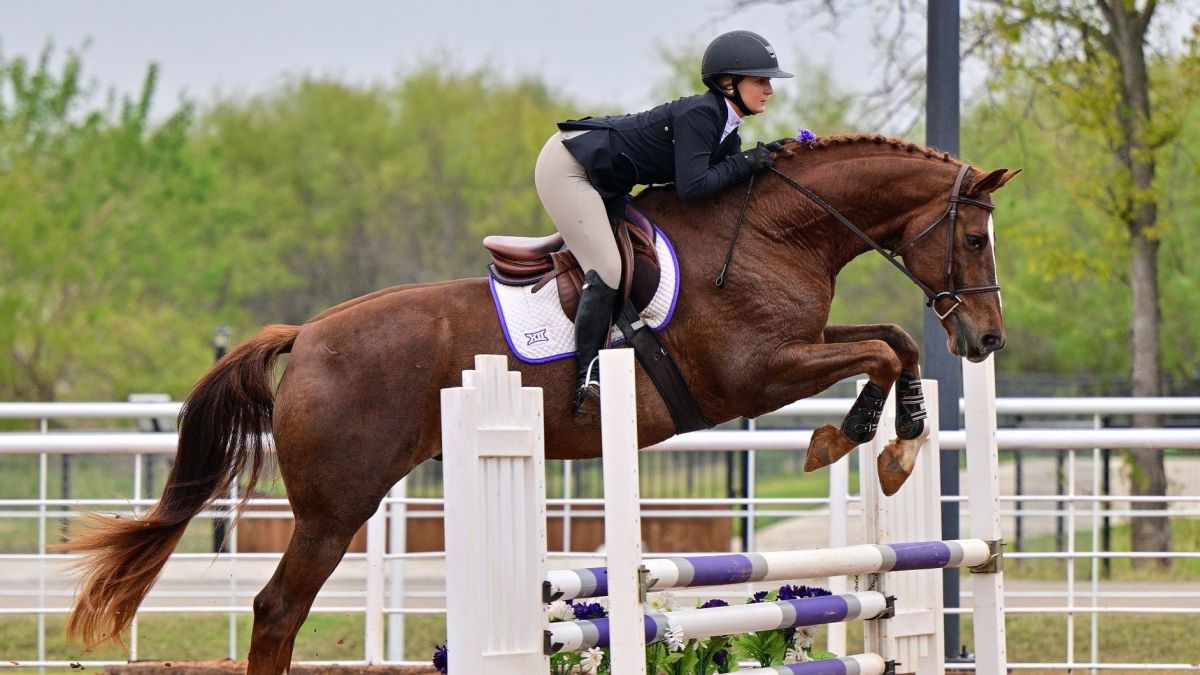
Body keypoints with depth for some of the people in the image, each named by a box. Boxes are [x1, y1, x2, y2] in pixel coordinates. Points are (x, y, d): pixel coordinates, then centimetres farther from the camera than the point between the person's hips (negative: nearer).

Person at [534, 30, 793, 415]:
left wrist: (772, 158, -4)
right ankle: (589, 380, -16)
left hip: (605, 186, 11)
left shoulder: (727, 128, 7)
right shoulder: (700, 114, -23)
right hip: (567, 167, -11)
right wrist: (744, 164, -20)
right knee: (606, 270, -20)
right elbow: (691, 187, -30)